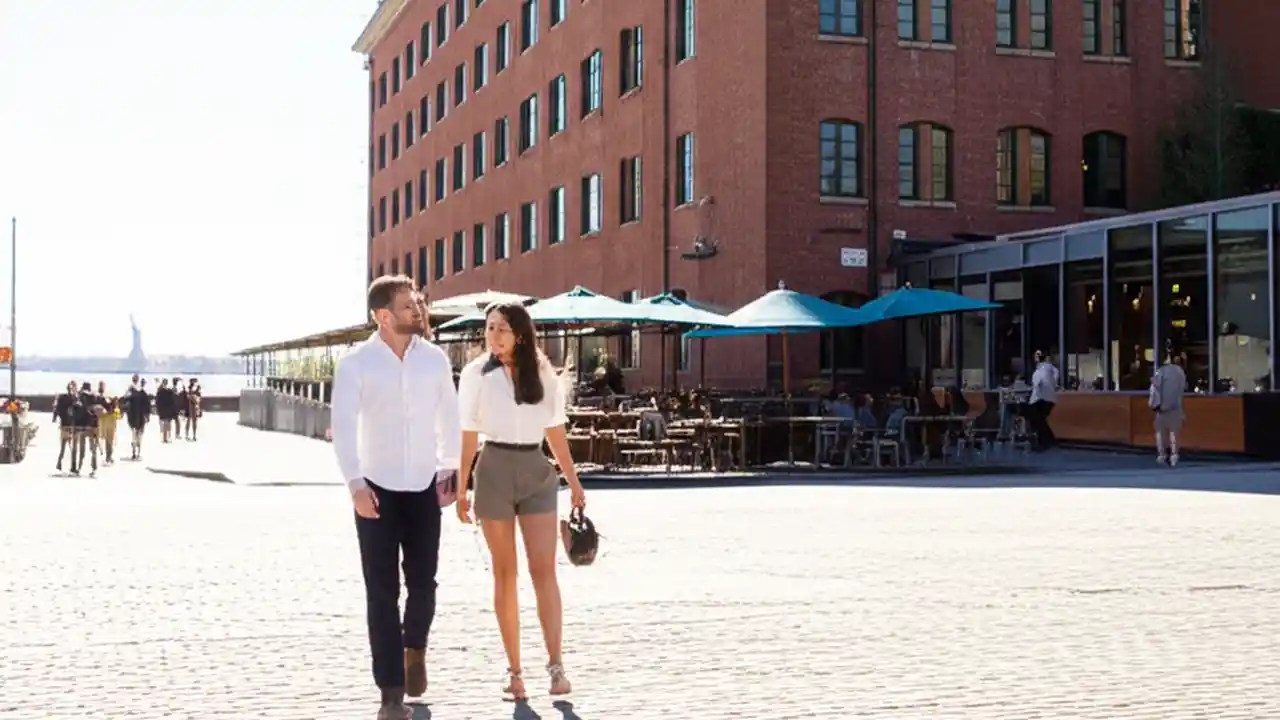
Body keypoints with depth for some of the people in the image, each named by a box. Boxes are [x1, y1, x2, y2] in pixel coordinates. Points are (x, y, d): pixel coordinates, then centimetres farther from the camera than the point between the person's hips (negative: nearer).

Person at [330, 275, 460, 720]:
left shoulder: (434, 358, 2)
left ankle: (415, 649, 37)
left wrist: (449, 468, 1)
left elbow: (449, 416, 9)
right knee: (382, 592, 0)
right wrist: (355, 483, -21)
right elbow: (343, 426, -12)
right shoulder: (356, 363, -6)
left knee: (422, 582, 5)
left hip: (424, 487, 2)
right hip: (376, 488, -2)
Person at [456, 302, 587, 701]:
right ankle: (514, 668, 9)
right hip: (494, 470, -1)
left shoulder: (542, 374, 6)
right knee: (505, 572, 4)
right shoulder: (476, 374, 0)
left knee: (543, 570, -6)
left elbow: (555, 431, 12)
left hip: (536, 470, 1)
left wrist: (574, 480, 12)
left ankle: (556, 664, -5)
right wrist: (462, 489, -2)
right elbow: (468, 435, 0)